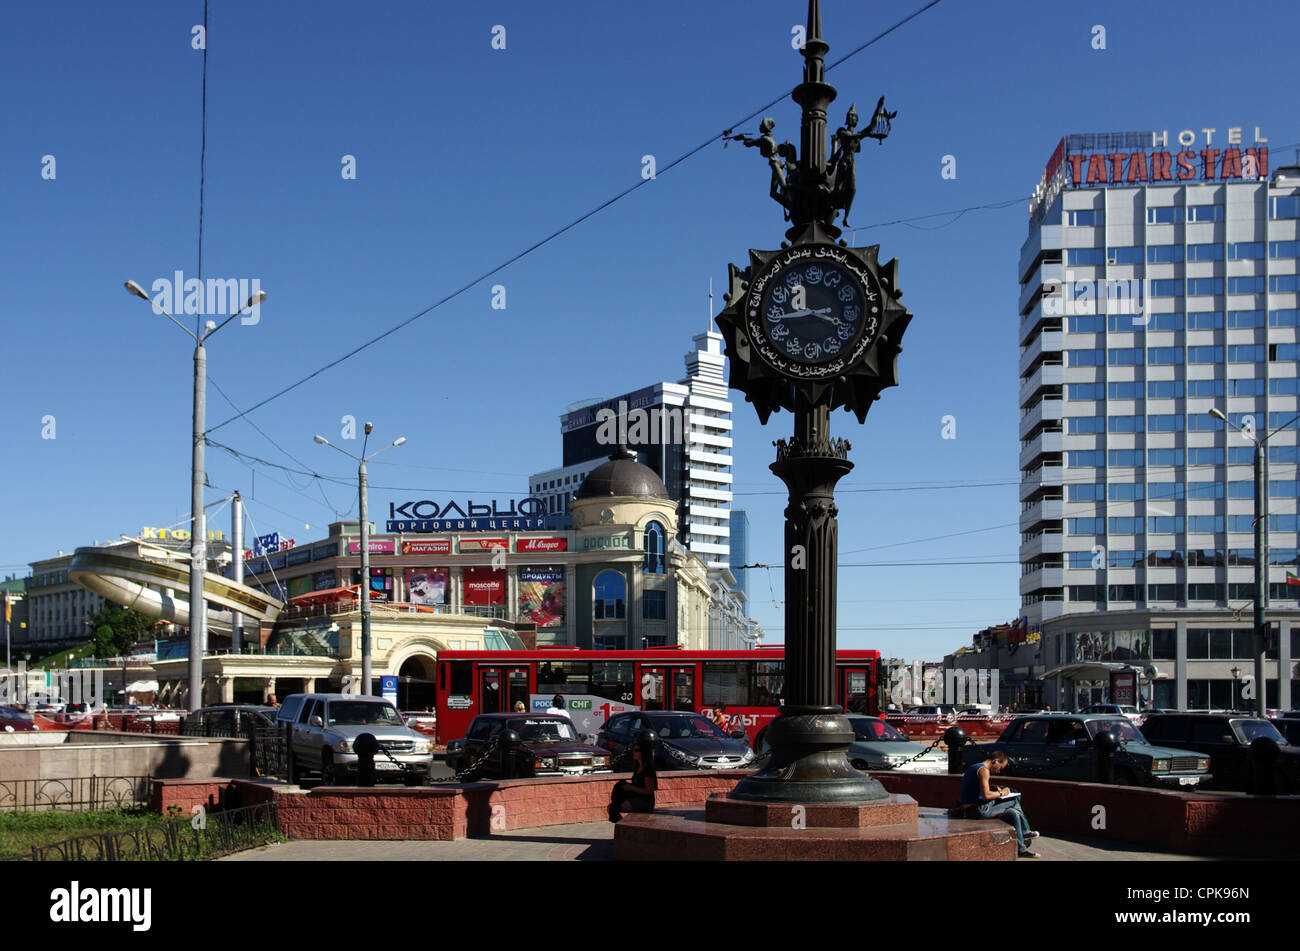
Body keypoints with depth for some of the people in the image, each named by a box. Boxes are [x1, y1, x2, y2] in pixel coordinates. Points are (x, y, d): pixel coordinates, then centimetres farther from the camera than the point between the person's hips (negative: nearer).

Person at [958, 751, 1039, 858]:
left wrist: (995, 789, 15)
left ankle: (1021, 850, 17)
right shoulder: (984, 770, -16)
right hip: (980, 810, -10)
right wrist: (1000, 793, -7)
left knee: (1014, 814, 13)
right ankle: (1025, 831, 11)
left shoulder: (974, 767, 16)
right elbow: (986, 795, -24)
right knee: (1015, 802, -7)